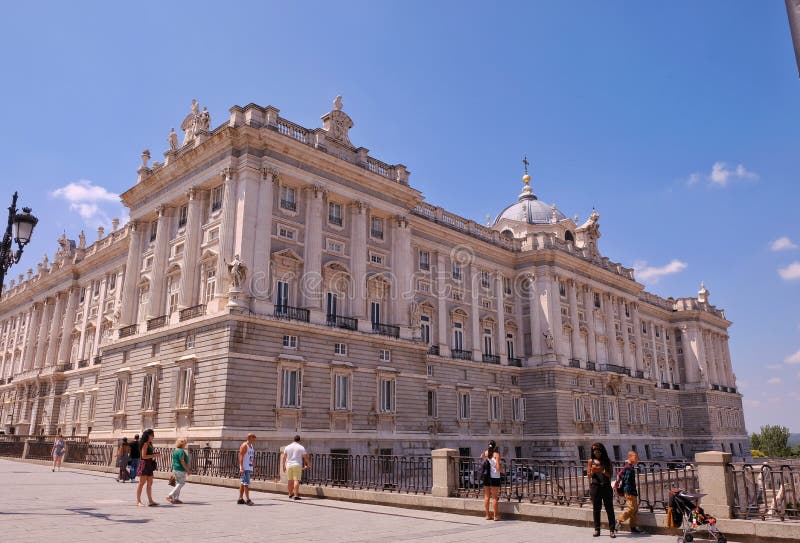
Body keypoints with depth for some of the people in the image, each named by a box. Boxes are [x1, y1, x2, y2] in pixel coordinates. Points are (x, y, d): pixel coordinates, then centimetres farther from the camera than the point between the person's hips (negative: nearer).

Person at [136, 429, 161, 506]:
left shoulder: (150, 444, 16)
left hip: (150, 465, 9)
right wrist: (154, 455, -14)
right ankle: (138, 501, 4)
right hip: (144, 464, -9)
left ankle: (150, 500, 13)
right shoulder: (145, 444, -12)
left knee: (150, 484, 9)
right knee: (142, 483, -2)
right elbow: (144, 456, -18)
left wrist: (155, 454, 7)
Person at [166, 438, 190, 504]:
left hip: (175, 469, 10)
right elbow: (182, 461, -20)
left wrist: (173, 470, 24)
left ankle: (176, 499, 14)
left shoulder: (175, 451, 13)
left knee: (178, 484, 13)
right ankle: (170, 496, -6)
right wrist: (187, 470, -15)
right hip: (181, 470, -10)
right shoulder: (181, 451, -16)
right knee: (181, 483, -3)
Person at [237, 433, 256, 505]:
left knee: (242, 483, 12)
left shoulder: (251, 446, 16)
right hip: (245, 468, -9)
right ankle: (247, 500, -11)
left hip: (249, 467, 9)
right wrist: (241, 468, -23)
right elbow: (240, 457, -16)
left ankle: (240, 499, 16)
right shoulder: (244, 446, -11)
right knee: (246, 483, -10)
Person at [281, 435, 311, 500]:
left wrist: (283, 466, 17)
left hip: (289, 465, 3)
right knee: (296, 480, -7)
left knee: (290, 480, 14)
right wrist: (309, 465, 11)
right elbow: (306, 457, -1)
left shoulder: (287, 447, 7)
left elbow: (283, 457, 9)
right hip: (297, 465, -3)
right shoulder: (301, 448, -1)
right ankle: (296, 495, -14)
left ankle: (290, 494, 26)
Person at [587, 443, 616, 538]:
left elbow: (610, 475, 3)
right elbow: (588, 475, 6)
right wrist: (593, 471, -14)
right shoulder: (591, 461, 7)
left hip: (606, 486, 0)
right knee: (596, 508, 4)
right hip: (595, 486, 0)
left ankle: (612, 529, 1)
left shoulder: (607, 461, 8)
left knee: (609, 508, -3)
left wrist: (603, 471, -15)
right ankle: (597, 529, 11)